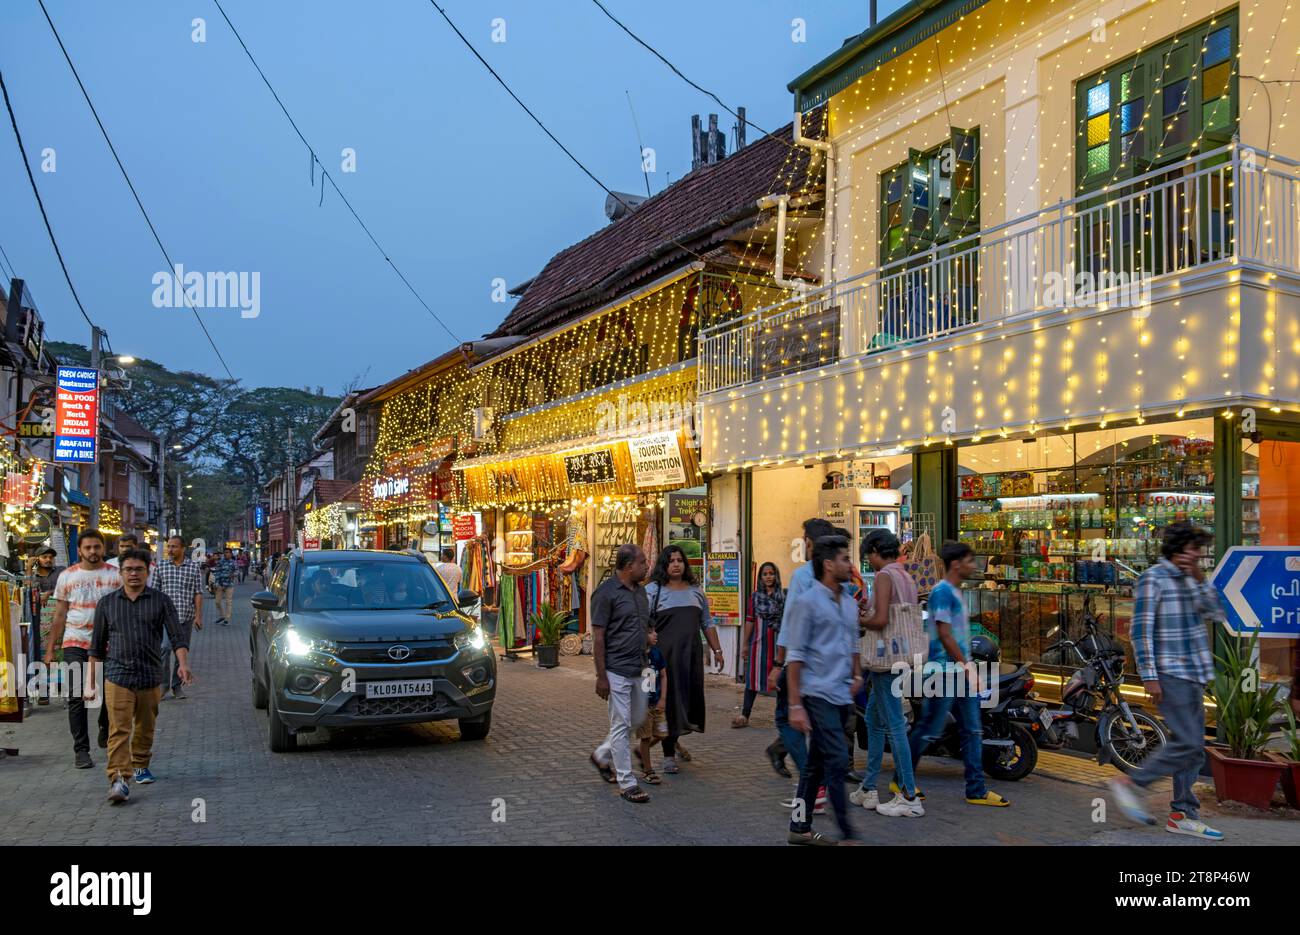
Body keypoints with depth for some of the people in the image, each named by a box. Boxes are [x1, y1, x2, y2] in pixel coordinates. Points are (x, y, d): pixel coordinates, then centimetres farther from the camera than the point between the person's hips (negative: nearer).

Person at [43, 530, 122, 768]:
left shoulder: (116, 576, 2)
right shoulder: (67, 576, 4)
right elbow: (59, 616, 8)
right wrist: (50, 650, 5)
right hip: (75, 643, 0)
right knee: (77, 697, -5)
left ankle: (105, 734, 35)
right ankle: (81, 750, 1)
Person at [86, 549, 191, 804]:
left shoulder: (161, 601, 3)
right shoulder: (107, 603, 7)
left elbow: (177, 636, -2)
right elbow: (97, 645, 12)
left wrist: (183, 663, -20)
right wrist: (91, 681, 10)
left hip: (150, 677, 1)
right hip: (117, 677, -1)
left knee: (145, 728, 14)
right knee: (119, 730, -11)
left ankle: (140, 766, 34)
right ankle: (118, 780, -13)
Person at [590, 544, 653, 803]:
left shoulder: (640, 590, 11)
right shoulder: (606, 592, -13)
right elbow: (598, 637, -14)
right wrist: (601, 675, -16)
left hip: (638, 669, 8)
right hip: (616, 671, -8)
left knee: (637, 719, 17)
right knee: (622, 725, -2)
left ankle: (602, 756, 35)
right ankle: (627, 783, 7)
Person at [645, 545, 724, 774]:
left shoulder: (696, 591, 15)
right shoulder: (653, 590, 1)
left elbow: (707, 623, 20)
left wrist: (717, 649, 17)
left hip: (692, 655, 5)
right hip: (665, 655, -4)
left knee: (691, 696, 6)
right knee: (668, 699, -2)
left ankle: (675, 740, 30)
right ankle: (668, 754, 7)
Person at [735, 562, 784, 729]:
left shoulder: (784, 596, 3)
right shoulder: (755, 596, 8)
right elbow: (750, 620, 8)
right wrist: (744, 644, 6)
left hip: (778, 640, -1)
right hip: (759, 641, 1)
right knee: (753, 678, 3)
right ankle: (745, 715, 4)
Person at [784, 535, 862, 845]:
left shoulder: (850, 603, 14)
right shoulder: (807, 602, -9)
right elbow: (795, 656, -10)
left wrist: (856, 675, 9)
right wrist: (795, 704, -13)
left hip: (842, 696, 7)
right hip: (818, 694, -7)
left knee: (816, 764, 12)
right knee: (837, 761, -9)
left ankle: (799, 828, 21)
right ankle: (846, 834, -3)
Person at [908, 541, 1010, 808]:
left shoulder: (956, 592, 16)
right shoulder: (942, 591, -14)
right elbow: (944, 634, -19)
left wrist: (969, 669, 16)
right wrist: (966, 668, -16)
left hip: (961, 673, 9)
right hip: (945, 671, -9)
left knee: (973, 731, 8)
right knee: (928, 731, -2)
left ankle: (977, 790, 13)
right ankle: (901, 781, 11)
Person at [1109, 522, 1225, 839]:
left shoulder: (1188, 578, 14)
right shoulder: (1154, 578, -11)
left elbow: (1216, 613, 6)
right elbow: (1140, 629, -15)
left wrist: (1199, 578, -6)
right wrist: (1149, 677, -19)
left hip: (1192, 675, 8)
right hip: (1170, 675, -8)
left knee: (1192, 746, 9)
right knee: (1187, 744, -12)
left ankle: (1182, 814, 16)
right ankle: (1130, 783, 2)